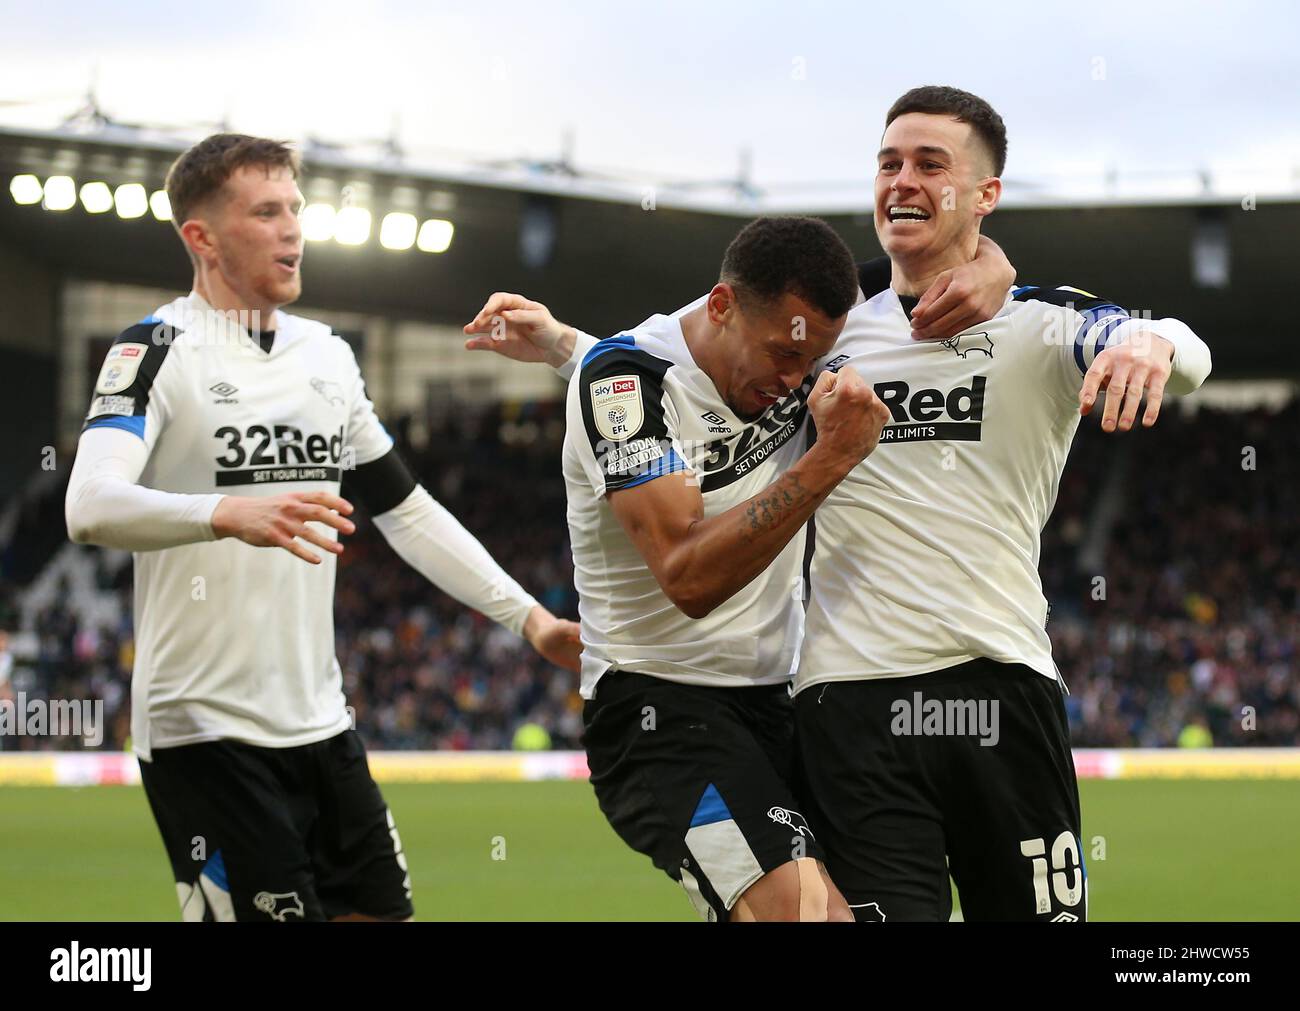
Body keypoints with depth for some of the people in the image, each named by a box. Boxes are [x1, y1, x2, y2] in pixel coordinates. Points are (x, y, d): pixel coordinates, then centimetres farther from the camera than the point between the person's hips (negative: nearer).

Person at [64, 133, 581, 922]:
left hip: (319, 720, 7)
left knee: (380, 908, 7)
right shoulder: (159, 352, -8)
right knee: (271, 911, -12)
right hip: (206, 729, -7)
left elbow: (406, 509, 23)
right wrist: (228, 513, -41)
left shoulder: (328, 356, 14)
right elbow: (91, 507, -24)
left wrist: (529, 617, 17)